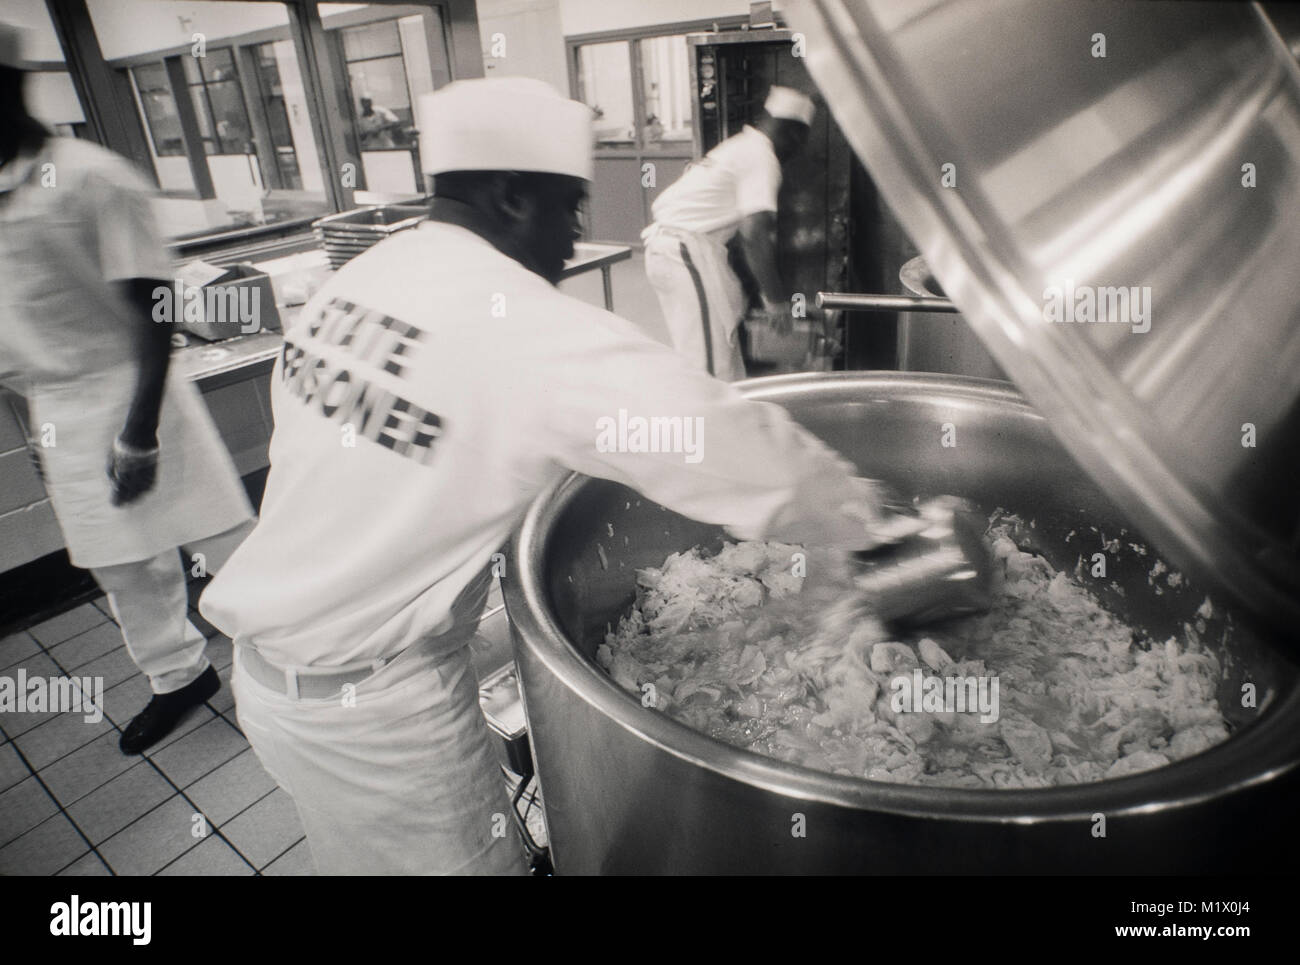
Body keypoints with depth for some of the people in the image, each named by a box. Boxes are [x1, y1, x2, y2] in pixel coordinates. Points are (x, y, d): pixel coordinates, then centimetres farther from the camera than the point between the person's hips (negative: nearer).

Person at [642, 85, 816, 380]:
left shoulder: (740, 146, 21)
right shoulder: (761, 158, -10)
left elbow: (743, 228, 27)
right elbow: (753, 233, -21)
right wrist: (776, 302, -16)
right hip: (688, 252, -10)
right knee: (711, 360, -9)